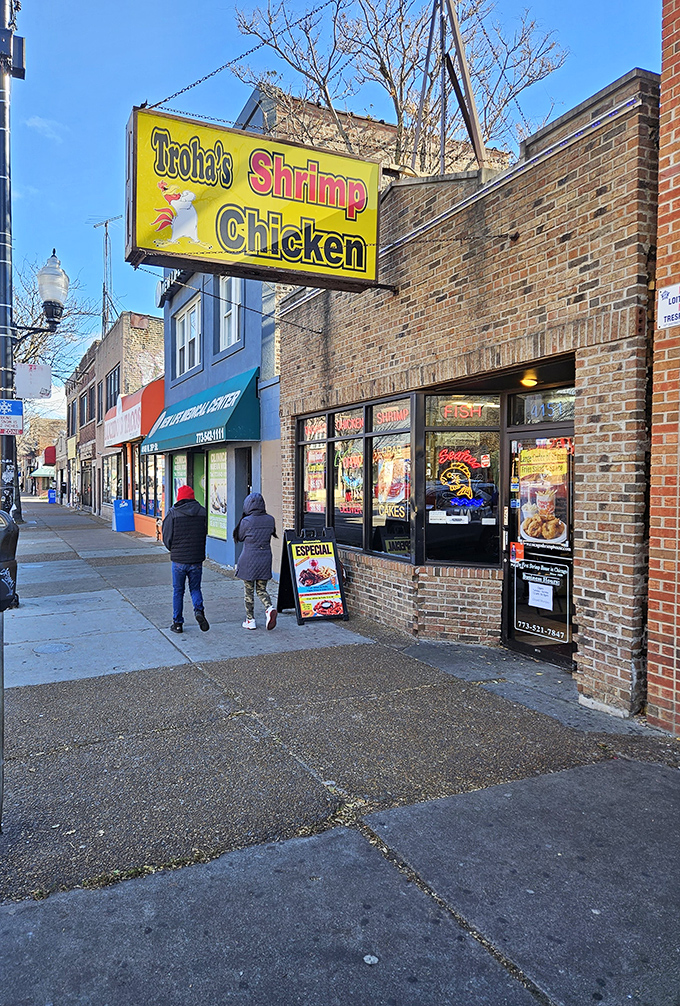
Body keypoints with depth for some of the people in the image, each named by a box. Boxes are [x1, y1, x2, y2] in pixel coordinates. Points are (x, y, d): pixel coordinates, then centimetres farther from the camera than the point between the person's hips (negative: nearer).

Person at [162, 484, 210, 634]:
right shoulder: (202, 512, 0)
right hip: (197, 559, 2)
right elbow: (205, 533, 6)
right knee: (195, 588, 17)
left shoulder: (173, 513, -8)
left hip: (178, 560, -2)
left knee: (178, 591, 11)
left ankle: (177, 623, 16)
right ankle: (199, 610, -8)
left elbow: (167, 538, -5)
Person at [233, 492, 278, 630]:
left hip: (249, 560, -4)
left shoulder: (246, 521, -15)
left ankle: (250, 620, 15)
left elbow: (239, 537, 0)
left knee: (249, 591, 9)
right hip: (265, 558, 4)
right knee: (261, 589, 16)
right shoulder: (270, 519, -2)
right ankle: (270, 608, -9)